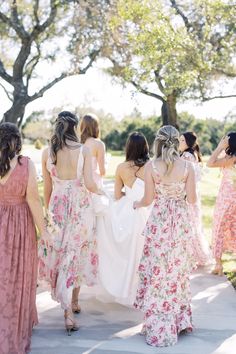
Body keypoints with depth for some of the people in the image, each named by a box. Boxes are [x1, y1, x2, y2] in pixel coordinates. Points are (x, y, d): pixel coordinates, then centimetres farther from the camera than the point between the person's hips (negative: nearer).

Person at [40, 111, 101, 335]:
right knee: (78, 254, 16)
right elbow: (89, 183, -15)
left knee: (61, 255, 10)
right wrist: (98, 190, 8)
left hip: (57, 207, 2)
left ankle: (68, 312, 9)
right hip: (80, 207, -1)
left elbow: (47, 187, 4)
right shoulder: (83, 151, -10)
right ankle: (74, 302, 29)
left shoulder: (47, 152, -3)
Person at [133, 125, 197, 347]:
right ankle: (180, 320, 27)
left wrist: (137, 204, 15)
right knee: (178, 272, 17)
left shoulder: (151, 166, -9)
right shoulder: (187, 166, -5)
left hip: (158, 222, -2)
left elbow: (148, 199, -6)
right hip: (181, 222, 2)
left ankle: (158, 326, 16)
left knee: (157, 273, 9)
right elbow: (192, 199, -4)